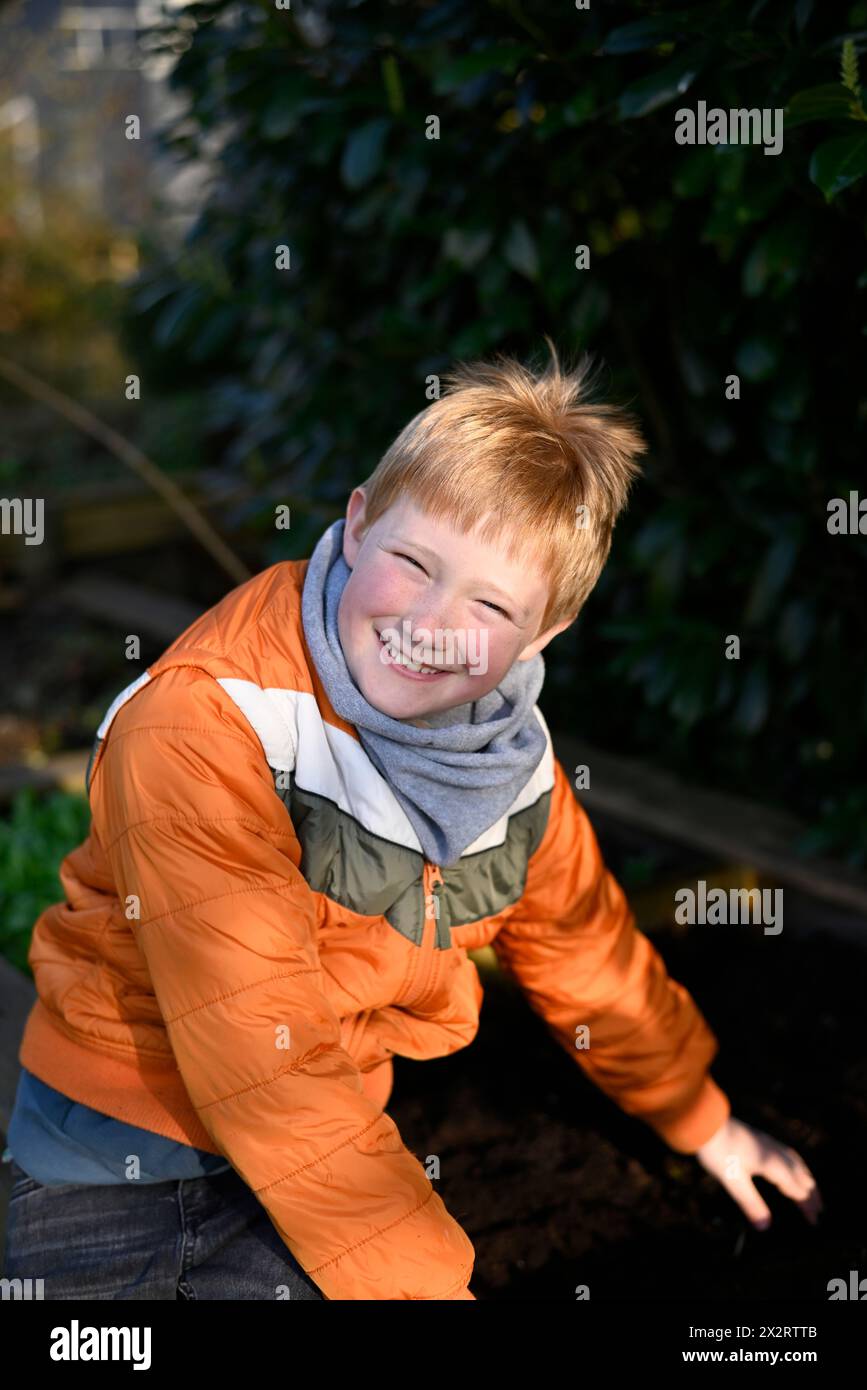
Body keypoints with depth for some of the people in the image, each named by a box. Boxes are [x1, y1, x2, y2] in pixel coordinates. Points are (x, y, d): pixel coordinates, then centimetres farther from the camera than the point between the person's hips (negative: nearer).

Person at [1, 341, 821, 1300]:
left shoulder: (514, 765, -4)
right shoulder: (204, 729, -25)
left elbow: (587, 950, 15)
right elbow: (263, 1061, -25)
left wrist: (704, 1120, 27)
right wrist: (419, 1280, -22)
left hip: (324, 1150, 5)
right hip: (121, 1149, -4)